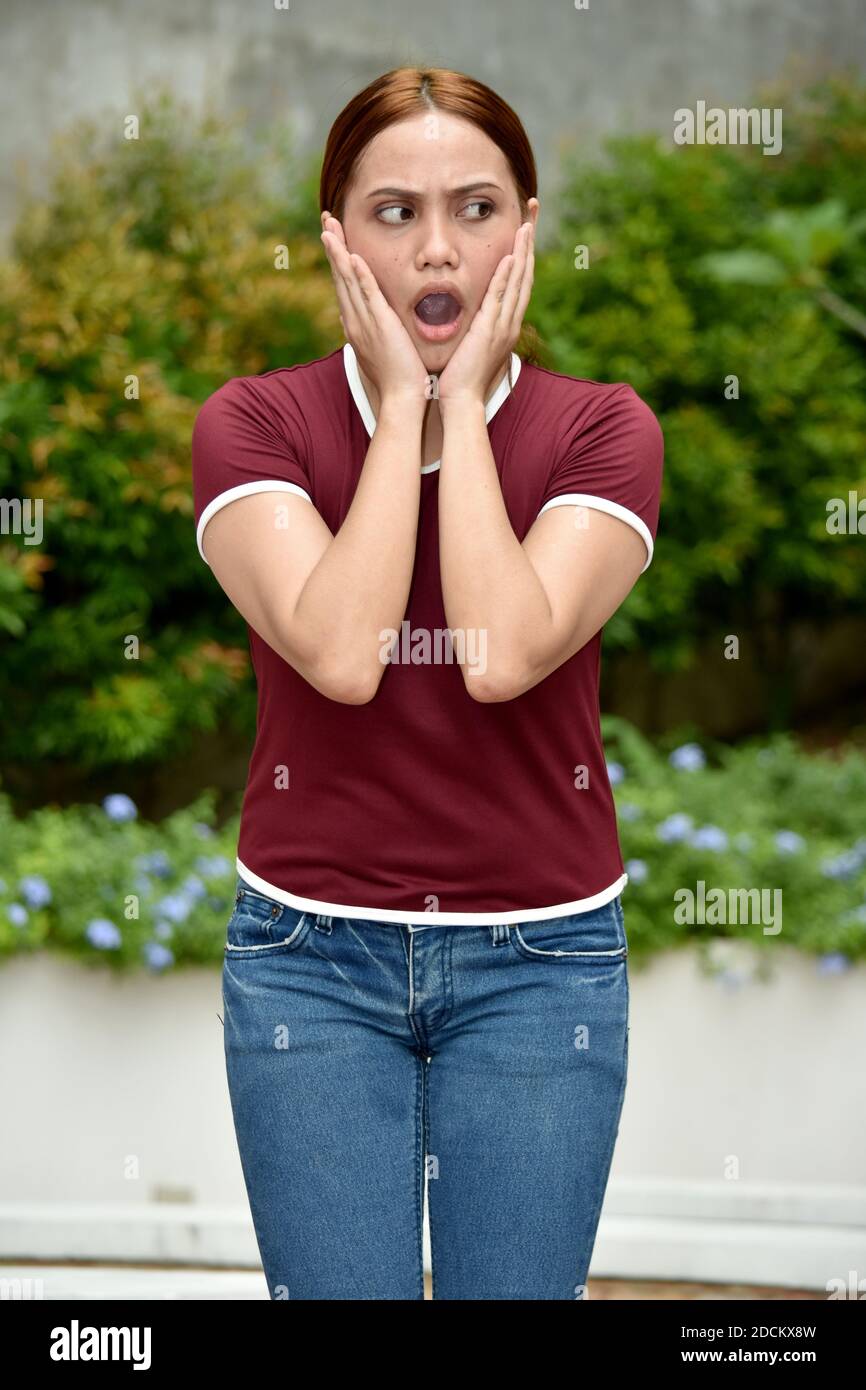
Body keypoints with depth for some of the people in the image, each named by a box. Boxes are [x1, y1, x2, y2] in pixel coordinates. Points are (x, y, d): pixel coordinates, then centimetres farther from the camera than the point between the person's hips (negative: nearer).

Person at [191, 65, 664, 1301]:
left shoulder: (602, 430, -4)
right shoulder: (251, 424, -5)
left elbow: (506, 654, -22)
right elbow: (339, 652, -22)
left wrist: (466, 404, -15)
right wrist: (402, 406, -15)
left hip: (539, 958, 0)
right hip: (313, 953, 0)